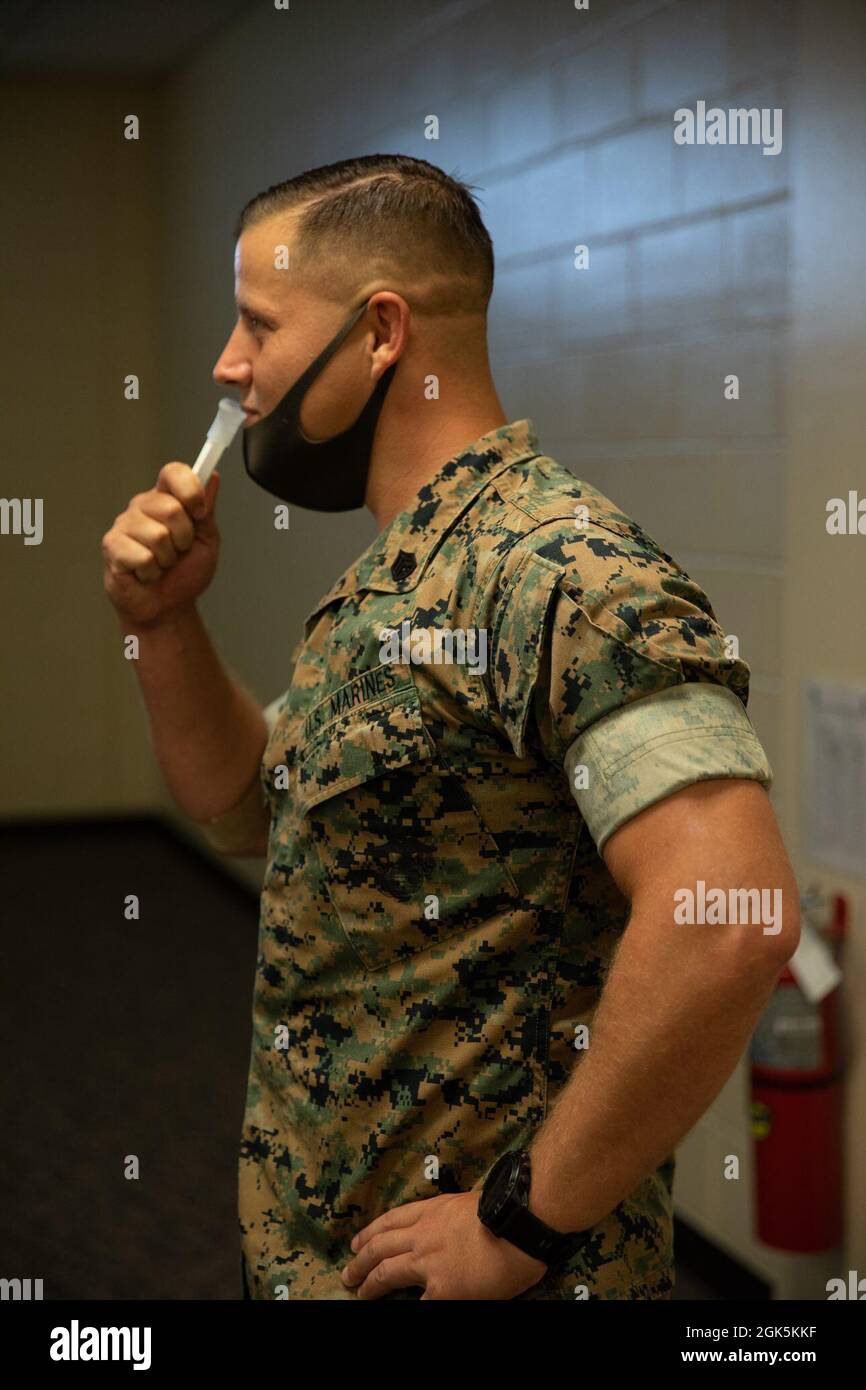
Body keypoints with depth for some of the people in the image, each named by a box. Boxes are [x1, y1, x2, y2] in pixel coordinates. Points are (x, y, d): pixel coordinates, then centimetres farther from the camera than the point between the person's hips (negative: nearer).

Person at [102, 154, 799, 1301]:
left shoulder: (561, 564, -22)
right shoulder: (393, 573, 7)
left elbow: (731, 920, -32)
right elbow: (252, 815, 17)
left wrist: (528, 1219, -24)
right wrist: (165, 625, 2)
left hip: (473, 1262, -9)